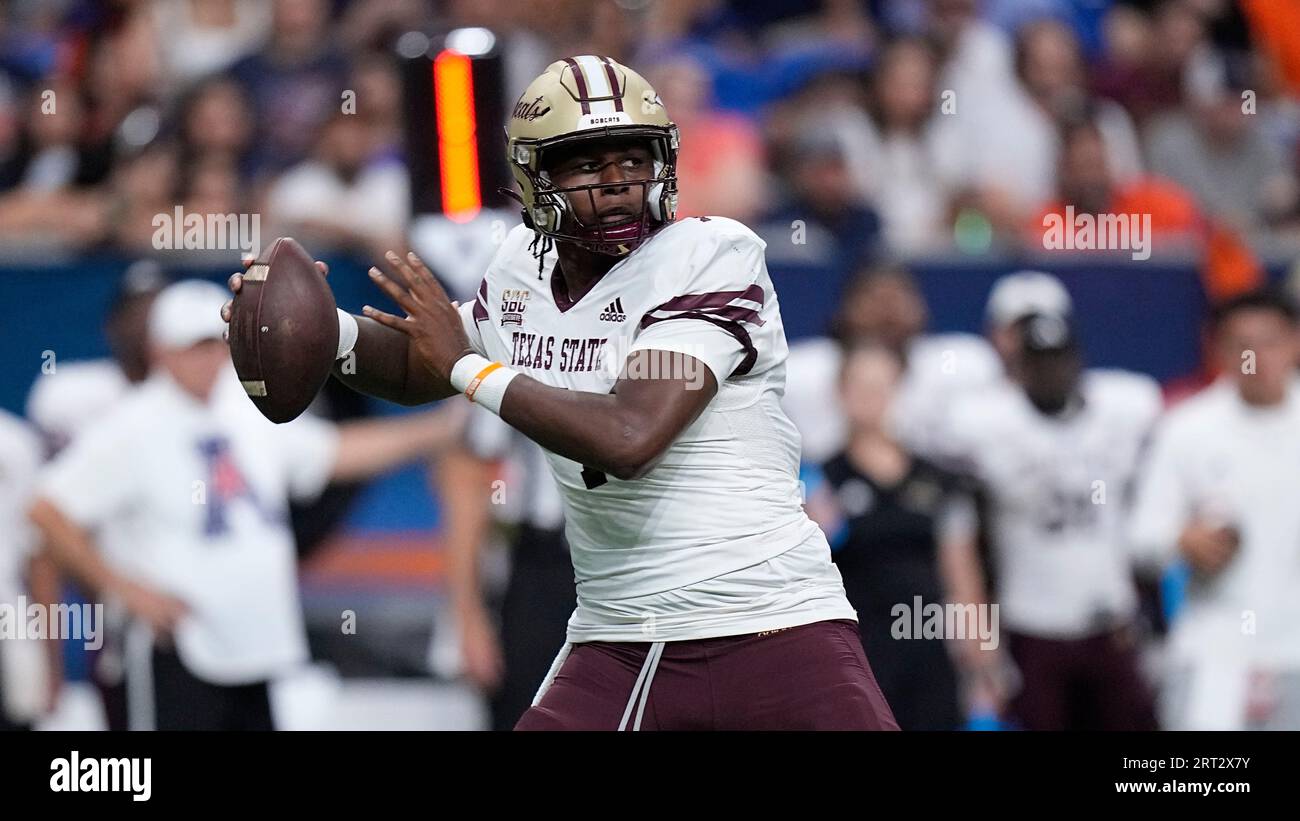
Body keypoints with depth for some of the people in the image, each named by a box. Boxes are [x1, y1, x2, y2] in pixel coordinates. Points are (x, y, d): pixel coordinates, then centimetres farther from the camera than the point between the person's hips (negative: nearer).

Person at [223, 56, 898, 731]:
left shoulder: (712, 257, -13)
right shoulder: (527, 267, 6)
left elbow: (628, 437, -25)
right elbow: (416, 370, 27)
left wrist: (468, 365, -14)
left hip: (776, 633, -5)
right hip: (616, 646, 5)